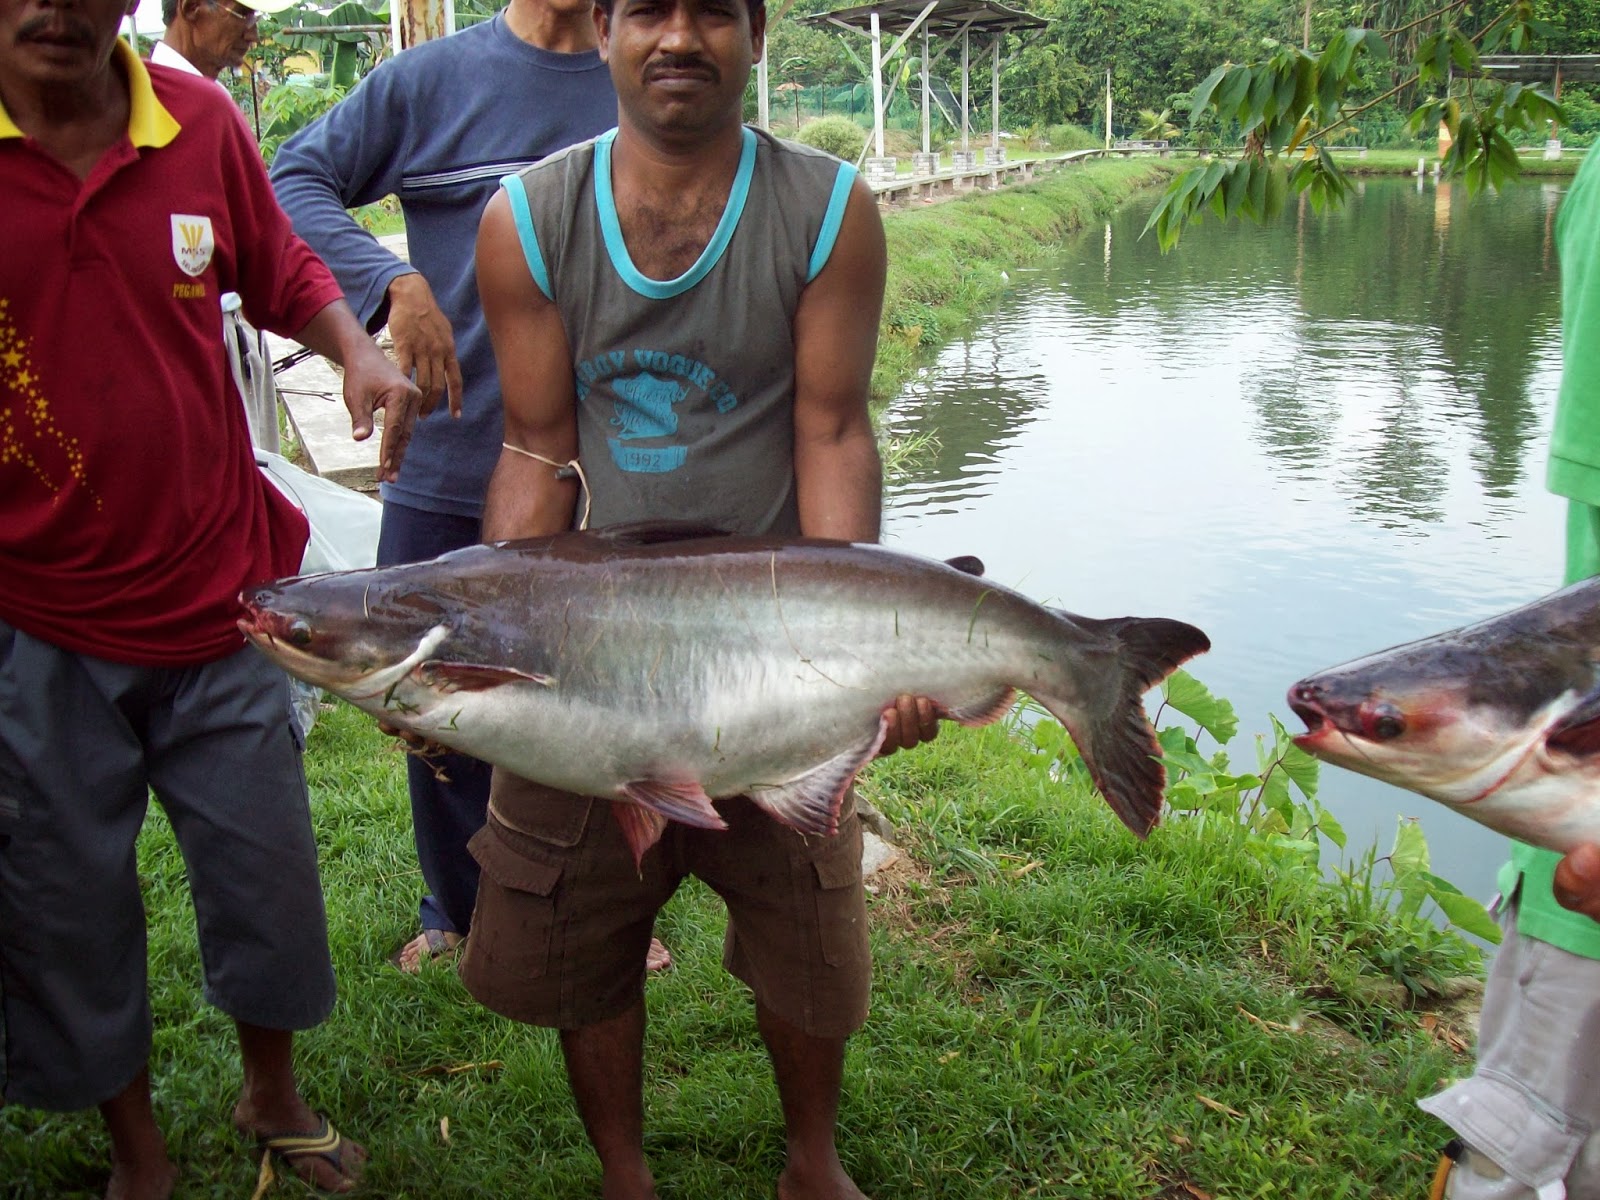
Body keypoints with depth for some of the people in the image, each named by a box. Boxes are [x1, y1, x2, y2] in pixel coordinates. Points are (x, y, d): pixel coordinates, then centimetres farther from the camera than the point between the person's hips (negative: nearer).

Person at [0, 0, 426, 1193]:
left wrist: (356, 348, -7)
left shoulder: (200, 124, -3)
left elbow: (285, 271, 13)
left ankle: (276, 1096, 43)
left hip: (220, 601, 2)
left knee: (267, 871, 15)